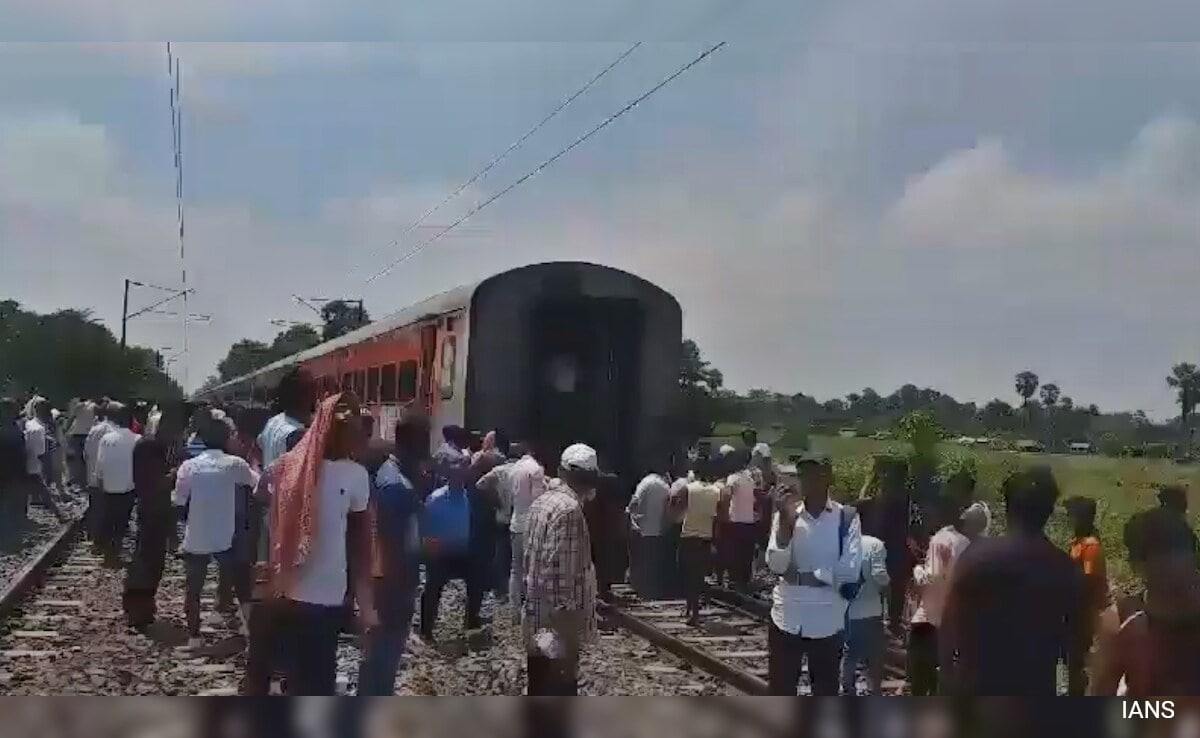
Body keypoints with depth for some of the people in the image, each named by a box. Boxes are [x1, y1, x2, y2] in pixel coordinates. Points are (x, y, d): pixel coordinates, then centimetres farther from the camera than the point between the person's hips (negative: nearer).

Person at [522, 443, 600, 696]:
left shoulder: (542, 501, 9)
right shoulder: (568, 509, -21)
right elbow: (561, 576, -25)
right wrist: (568, 642, -22)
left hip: (538, 623, 10)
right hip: (557, 628, -10)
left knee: (541, 698, 18)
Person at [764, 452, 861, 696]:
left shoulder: (847, 517, -4)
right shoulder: (787, 515, 1)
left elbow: (850, 570, -14)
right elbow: (776, 565, -10)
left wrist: (802, 576, -12)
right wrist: (786, 522, -21)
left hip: (827, 621, -1)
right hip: (788, 617, 1)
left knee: (826, 693, 10)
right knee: (780, 692, 6)